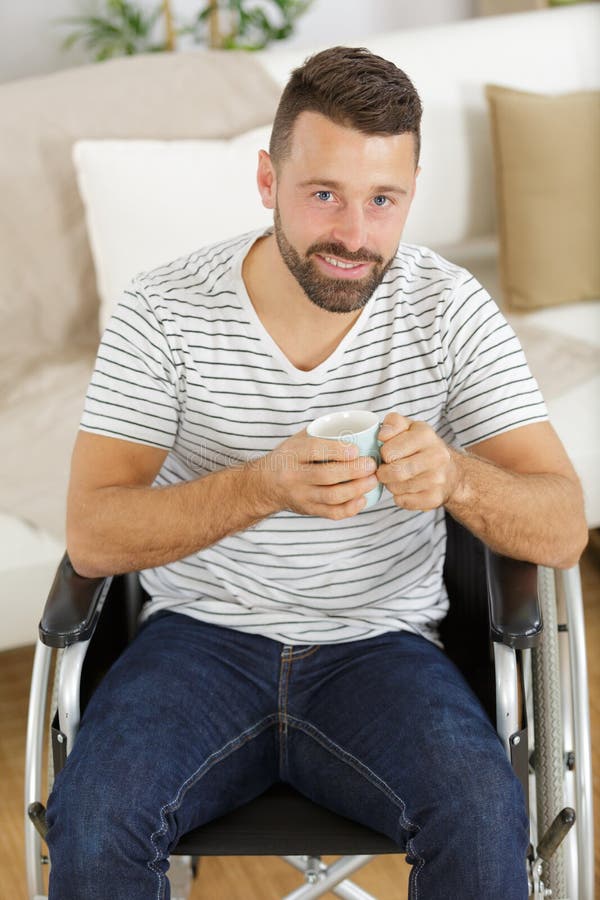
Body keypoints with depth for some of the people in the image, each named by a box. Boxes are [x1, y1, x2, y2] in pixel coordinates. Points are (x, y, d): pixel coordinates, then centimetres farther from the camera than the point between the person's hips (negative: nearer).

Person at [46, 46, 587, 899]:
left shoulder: (452, 310, -6)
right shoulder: (164, 310, -9)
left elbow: (562, 531, -10)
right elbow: (90, 535, -15)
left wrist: (456, 477, -33)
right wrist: (262, 486, -32)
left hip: (380, 647, 1)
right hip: (201, 638, 0)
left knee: (484, 818, -28)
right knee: (92, 820, -27)